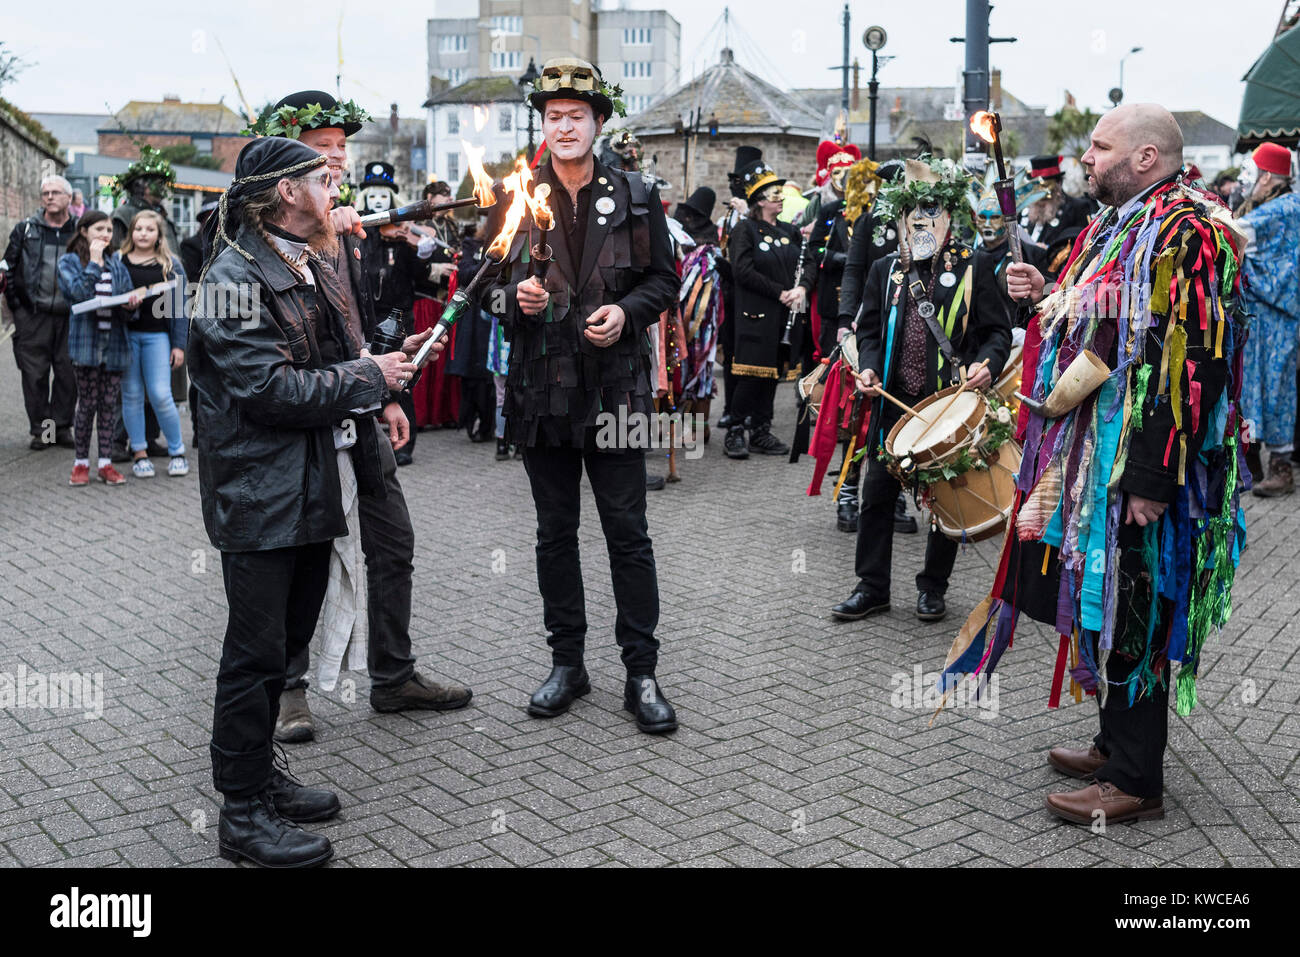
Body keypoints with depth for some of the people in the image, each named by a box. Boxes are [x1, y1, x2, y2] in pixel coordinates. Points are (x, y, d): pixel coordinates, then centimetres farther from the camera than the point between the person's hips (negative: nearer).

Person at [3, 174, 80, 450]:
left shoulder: (81, 232, 7)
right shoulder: (25, 229, 7)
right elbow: (8, 266, 9)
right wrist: (15, 303, -3)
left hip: (69, 316, 0)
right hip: (33, 316, 0)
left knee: (68, 374, 2)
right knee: (35, 374, 1)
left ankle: (62, 427, 15)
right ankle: (40, 430, 10)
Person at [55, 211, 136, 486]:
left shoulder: (116, 263, 15)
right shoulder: (69, 262, 2)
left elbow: (128, 294, 16)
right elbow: (80, 291, -14)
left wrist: (133, 301, -7)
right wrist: (94, 261, -13)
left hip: (115, 340, 4)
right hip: (86, 341, -4)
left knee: (109, 403, 6)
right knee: (87, 403, 0)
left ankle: (105, 462, 13)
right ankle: (81, 462, 12)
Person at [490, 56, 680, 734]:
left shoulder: (635, 197, 4)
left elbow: (663, 278, 7)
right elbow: (488, 284, 10)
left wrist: (626, 311, -11)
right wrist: (515, 297, -12)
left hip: (614, 389, -2)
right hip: (542, 389, 2)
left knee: (627, 532, 1)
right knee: (555, 533, 11)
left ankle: (641, 673, 11)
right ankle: (567, 663, 24)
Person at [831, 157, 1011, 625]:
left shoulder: (975, 266, 0)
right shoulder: (885, 270, 9)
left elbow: (998, 330, 1)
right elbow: (870, 330, 14)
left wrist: (987, 364, -19)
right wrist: (868, 367, -5)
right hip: (895, 400, 3)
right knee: (876, 493, 4)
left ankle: (932, 587, 22)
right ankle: (872, 587, 17)